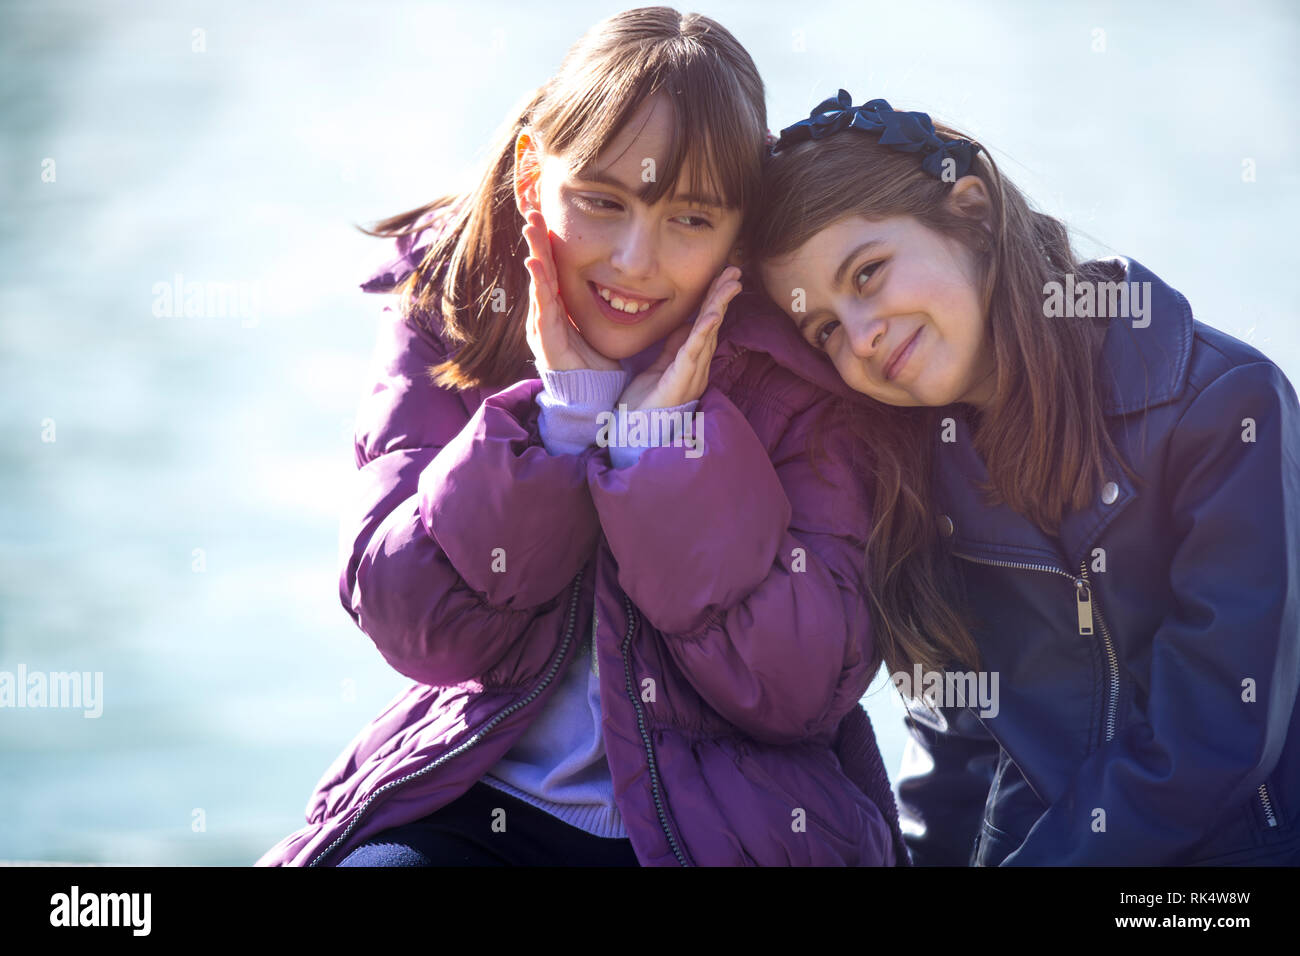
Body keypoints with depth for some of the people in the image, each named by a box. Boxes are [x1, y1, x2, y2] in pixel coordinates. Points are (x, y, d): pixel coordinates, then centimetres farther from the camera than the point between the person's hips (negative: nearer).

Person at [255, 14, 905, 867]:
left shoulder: (796, 373, -6)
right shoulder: (445, 318, 0)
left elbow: (805, 692, -12)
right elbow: (409, 625, -8)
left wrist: (669, 433, -17)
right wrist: (566, 412, -17)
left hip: (728, 821, -1)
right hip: (486, 808, 1)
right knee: (379, 862, -25)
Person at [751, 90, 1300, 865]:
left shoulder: (1224, 406, -12)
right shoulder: (900, 451, 6)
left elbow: (1210, 749, -14)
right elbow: (956, 727, 10)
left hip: (1225, 842, -4)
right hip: (998, 843, 4)